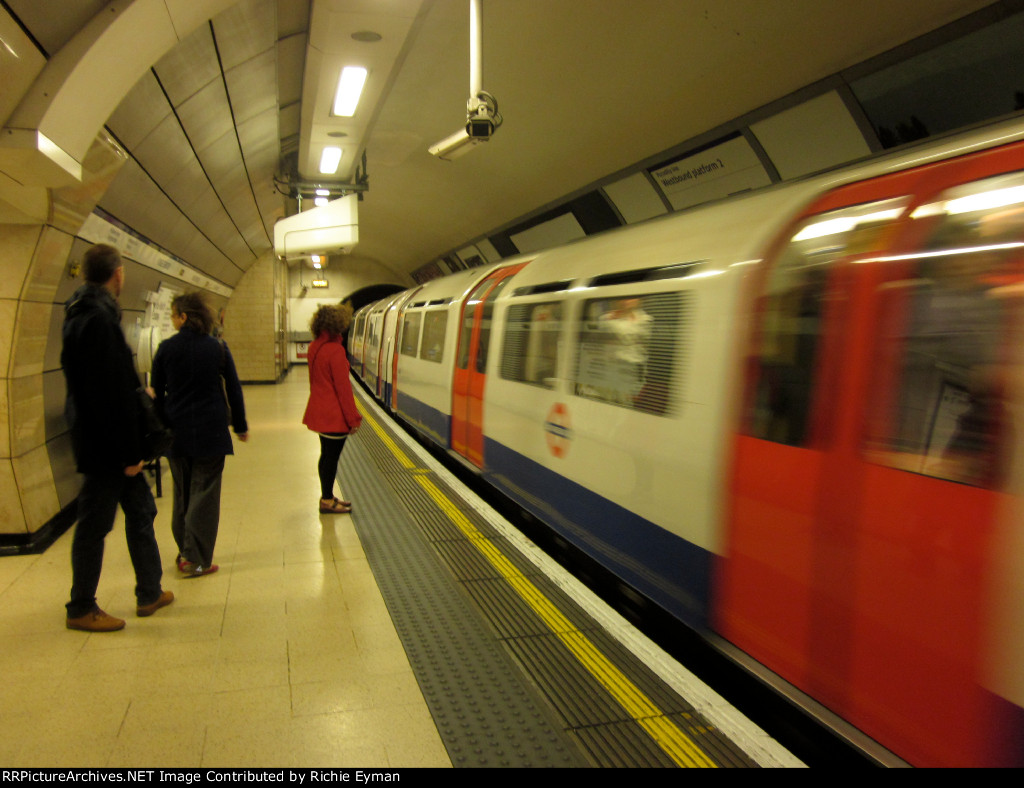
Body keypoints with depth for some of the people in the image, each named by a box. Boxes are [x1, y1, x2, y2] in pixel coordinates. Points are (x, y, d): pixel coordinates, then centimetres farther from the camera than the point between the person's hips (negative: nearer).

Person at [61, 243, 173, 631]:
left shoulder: (84, 314, 11)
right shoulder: (99, 320, -21)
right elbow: (110, 394, -24)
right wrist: (130, 452, -20)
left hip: (108, 443, 10)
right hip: (105, 444, -10)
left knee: (141, 510, 18)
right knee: (94, 525, 3)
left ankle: (149, 592, 29)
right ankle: (81, 609, 19)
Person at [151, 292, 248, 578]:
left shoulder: (166, 348, -3)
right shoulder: (217, 348, -3)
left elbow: (157, 392, 2)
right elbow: (233, 389, 1)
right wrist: (240, 425, 10)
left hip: (176, 431, 2)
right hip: (211, 431, -2)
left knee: (182, 493, 16)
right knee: (204, 494, 2)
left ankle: (184, 552, 23)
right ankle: (196, 560, 2)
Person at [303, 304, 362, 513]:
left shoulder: (314, 347, 7)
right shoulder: (335, 350, -20)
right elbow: (343, 387, -19)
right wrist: (353, 418, -13)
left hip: (319, 411, 9)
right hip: (334, 414, -9)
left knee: (327, 455, 18)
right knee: (331, 456, 2)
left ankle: (327, 497, 30)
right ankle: (327, 501, 12)